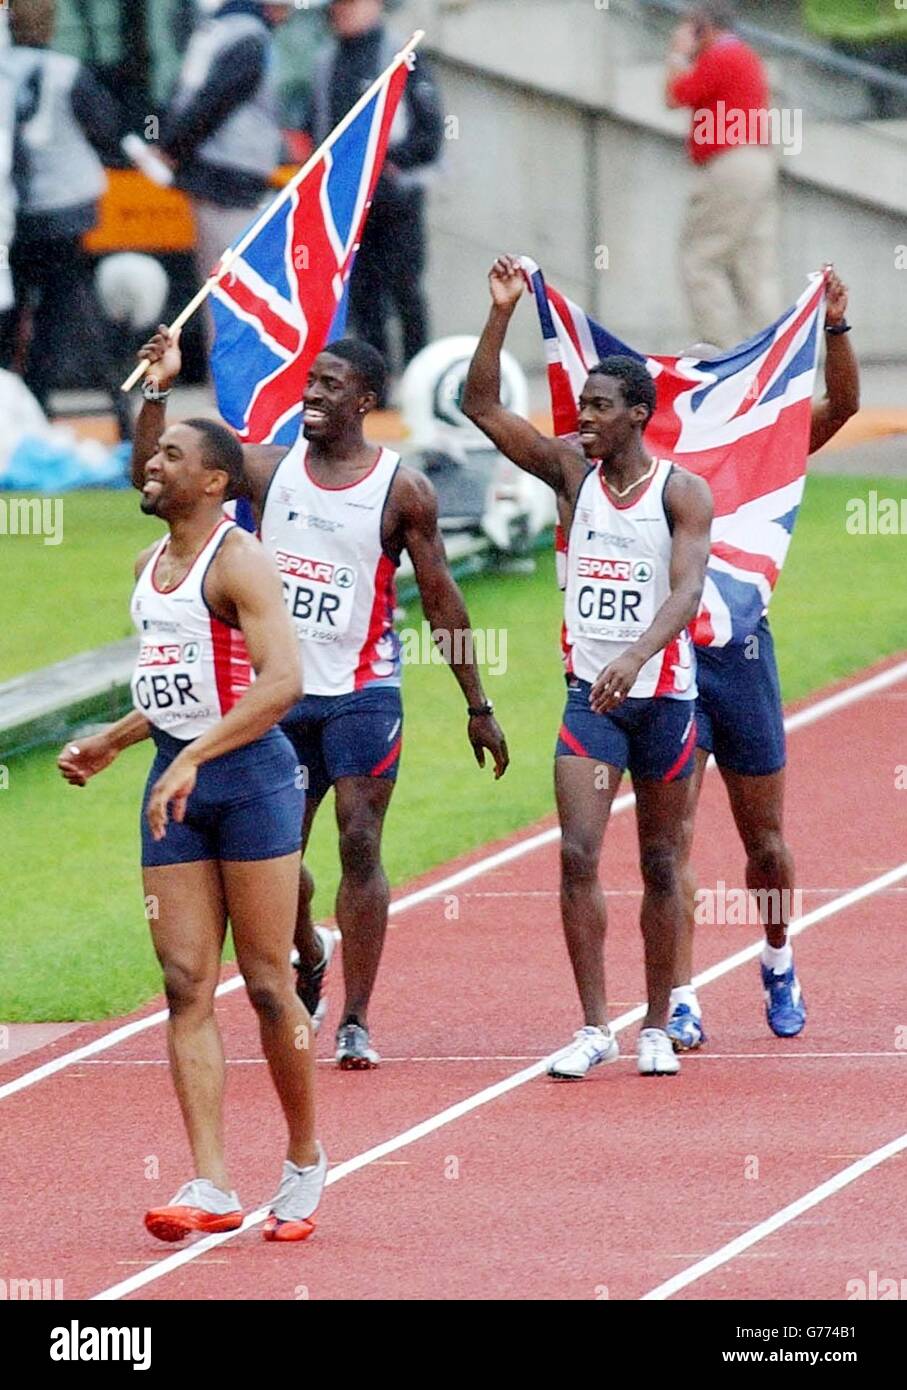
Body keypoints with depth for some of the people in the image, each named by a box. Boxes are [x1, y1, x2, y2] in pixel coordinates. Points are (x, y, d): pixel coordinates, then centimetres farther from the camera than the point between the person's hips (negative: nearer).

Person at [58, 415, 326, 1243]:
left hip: (249, 772, -8)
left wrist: (194, 757, -29)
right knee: (186, 986, -3)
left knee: (267, 982, -1)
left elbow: (283, 681, -23)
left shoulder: (239, 561, -10)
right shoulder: (150, 565, 16)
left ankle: (305, 1161, 16)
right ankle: (211, 1188, -8)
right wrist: (110, 744, 24)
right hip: (175, 782, 8)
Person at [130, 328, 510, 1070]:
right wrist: (157, 393, -12)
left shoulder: (404, 491, -4)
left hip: (363, 693, -3)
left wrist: (479, 707, 1)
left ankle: (356, 1023, -4)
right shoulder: (270, 469, 4)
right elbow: (153, 474, 2)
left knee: (360, 846, -8)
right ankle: (310, 953, 38)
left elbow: (441, 599, 1)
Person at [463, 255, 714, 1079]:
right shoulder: (573, 471, 3)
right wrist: (502, 314, -11)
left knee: (660, 865, 7)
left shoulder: (683, 493, -8)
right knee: (578, 855, -10)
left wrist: (636, 657, -38)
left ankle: (657, 1027, 16)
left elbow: (687, 590, -21)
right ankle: (595, 1027, -8)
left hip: (663, 694, -2)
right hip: (590, 694, 2)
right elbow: (483, 407, 0)